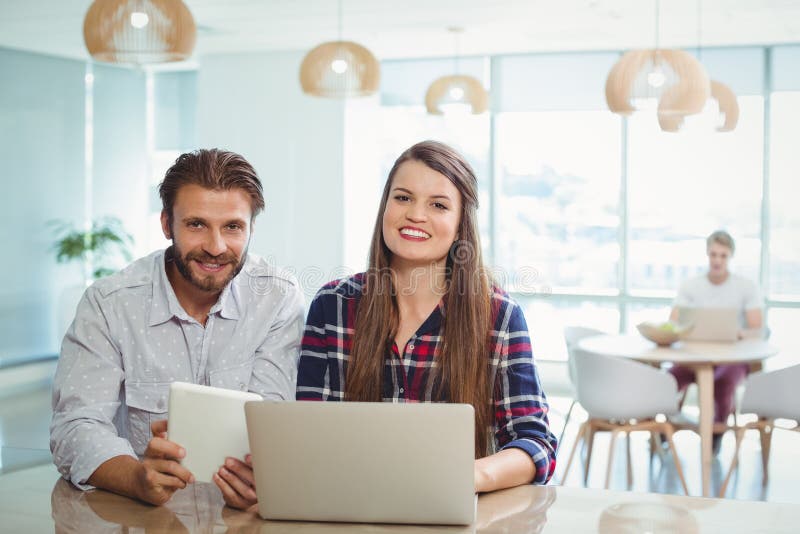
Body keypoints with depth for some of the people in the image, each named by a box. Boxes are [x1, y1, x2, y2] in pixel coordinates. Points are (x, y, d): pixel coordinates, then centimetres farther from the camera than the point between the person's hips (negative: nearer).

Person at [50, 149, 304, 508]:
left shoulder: (279, 298, -3)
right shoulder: (108, 304, -5)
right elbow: (77, 426, -12)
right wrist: (138, 478, -33)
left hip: (239, 509, 1)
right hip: (132, 511, 0)